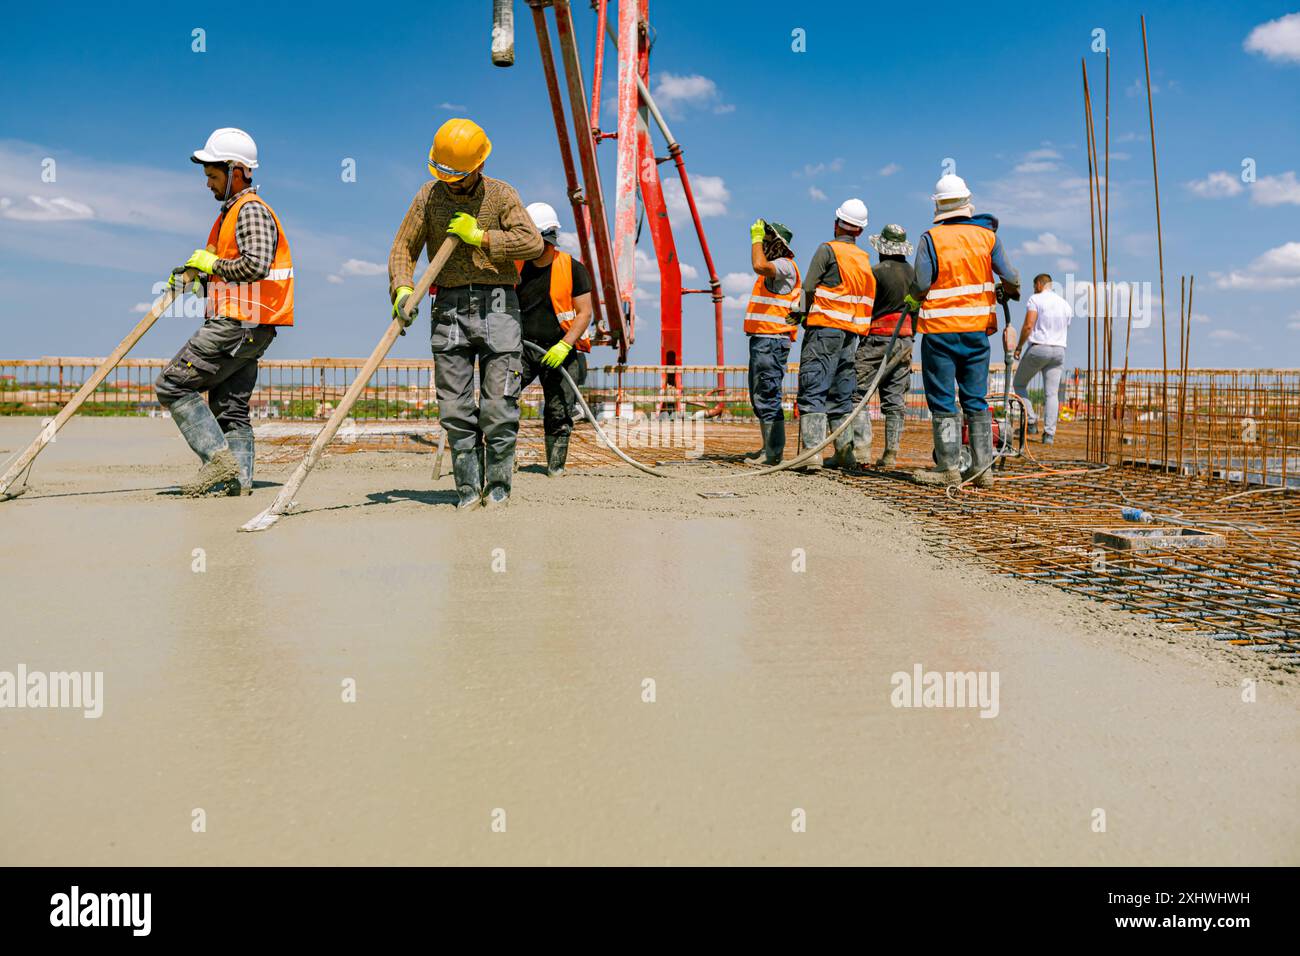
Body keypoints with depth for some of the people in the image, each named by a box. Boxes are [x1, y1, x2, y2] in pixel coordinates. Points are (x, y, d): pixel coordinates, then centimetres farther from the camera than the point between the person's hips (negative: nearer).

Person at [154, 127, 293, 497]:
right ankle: (239, 479, 8)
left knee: (173, 385, -7)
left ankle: (219, 459, -12)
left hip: (238, 325, -10)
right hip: (248, 328, 10)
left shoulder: (251, 210, -10)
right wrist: (195, 273, 11)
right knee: (230, 406, 9)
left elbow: (256, 265, -25)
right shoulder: (232, 212, 23)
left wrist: (212, 264, -12)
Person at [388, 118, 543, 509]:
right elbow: (403, 248, 8)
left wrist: (480, 235, -10)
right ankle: (468, 487, 8)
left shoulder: (501, 194, 4)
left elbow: (532, 242, -9)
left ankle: (497, 485, 8)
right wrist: (402, 289, -9)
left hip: (497, 306, -2)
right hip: (449, 310, 2)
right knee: (455, 407, 1)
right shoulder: (430, 195, 9)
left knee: (499, 406, -4)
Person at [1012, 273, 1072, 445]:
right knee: (1052, 393, 3)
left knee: (1019, 384, 12)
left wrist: (1019, 346, -5)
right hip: (1059, 350, 5)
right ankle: (1049, 433, -3)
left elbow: (1028, 325, -14)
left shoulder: (1035, 299, -4)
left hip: (1038, 348, -5)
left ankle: (1031, 421, 1)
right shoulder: (1065, 304, 15)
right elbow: (1065, 330, 19)